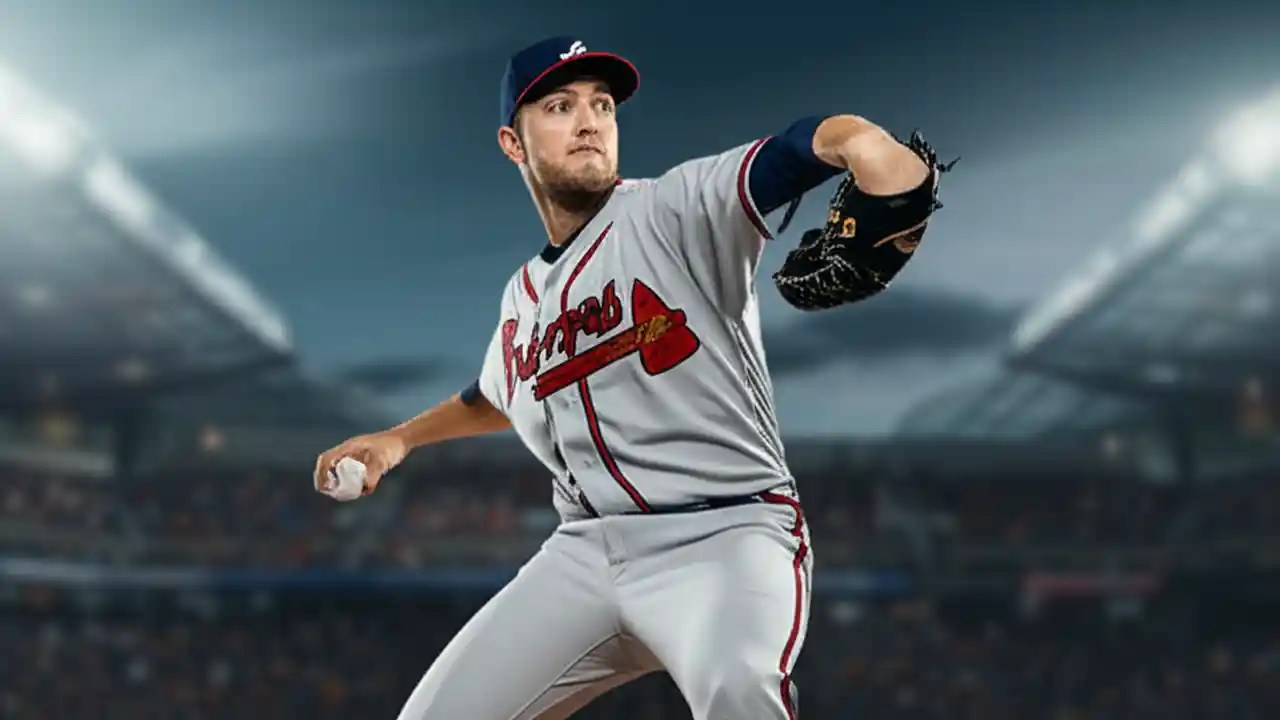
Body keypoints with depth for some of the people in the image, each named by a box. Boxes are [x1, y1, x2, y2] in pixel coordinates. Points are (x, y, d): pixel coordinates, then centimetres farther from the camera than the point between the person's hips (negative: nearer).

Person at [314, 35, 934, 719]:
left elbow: (809, 142, -26)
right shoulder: (523, 296, 15)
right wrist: (398, 438, 33)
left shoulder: (677, 208, -6)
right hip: (587, 552, 7)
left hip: (726, 534, -6)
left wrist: (865, 145, -47)